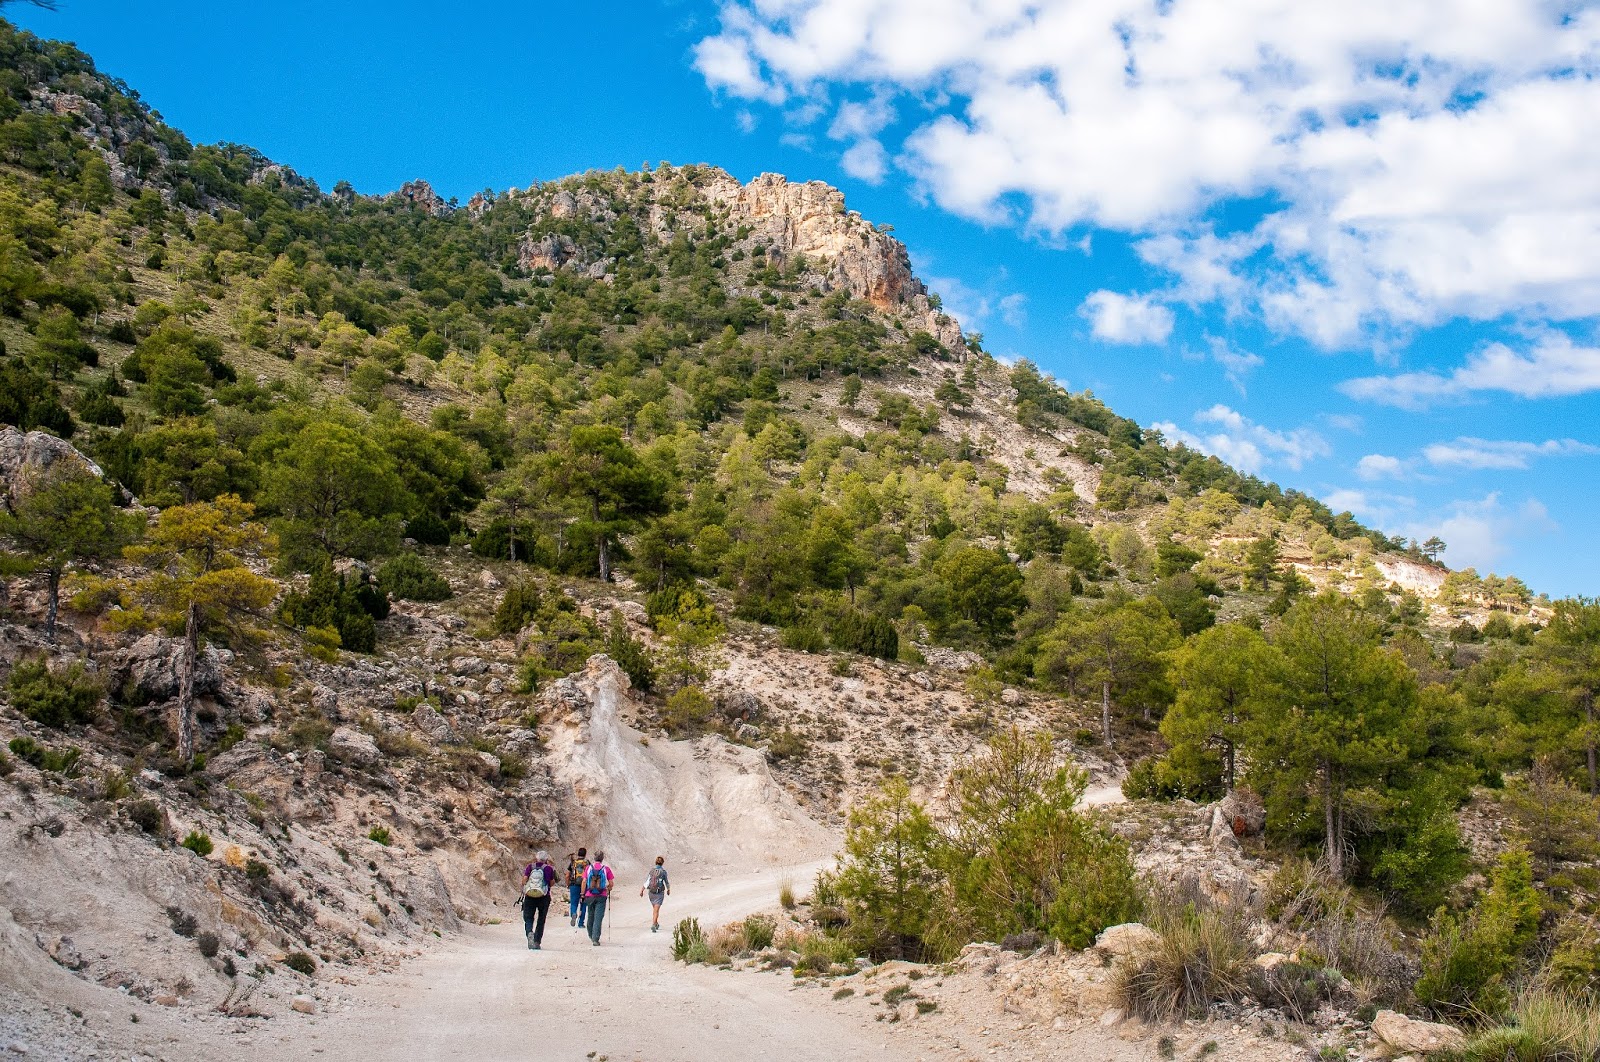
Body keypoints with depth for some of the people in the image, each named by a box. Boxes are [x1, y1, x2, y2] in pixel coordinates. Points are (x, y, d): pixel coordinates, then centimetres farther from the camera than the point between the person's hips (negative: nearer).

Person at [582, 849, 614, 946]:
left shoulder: (589, 868, 0)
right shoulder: (606, 869, -4)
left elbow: (584, 882, -3)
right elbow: (611, 883, -2)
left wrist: (583, 894, 4)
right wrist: (608, 890, 19)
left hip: (590, 896, 2)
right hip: (601, 896, -2)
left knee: (591, 916, 19)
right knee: (598, 918, -1)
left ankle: (591, 936, 34)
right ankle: (595, 939, -8)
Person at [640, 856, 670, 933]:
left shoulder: (651, 870, -1)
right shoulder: (663, 871, -9)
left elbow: (647, 881, -7)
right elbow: (666, 882, 0)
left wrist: (642, 890, -8)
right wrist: (668, 890, 18)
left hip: (651, 892, 4)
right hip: (659, 892, -4)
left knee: (654, 908, 22)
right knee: (656, 910, -7)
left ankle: (656, 924, 34)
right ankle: (653, 925, -23)